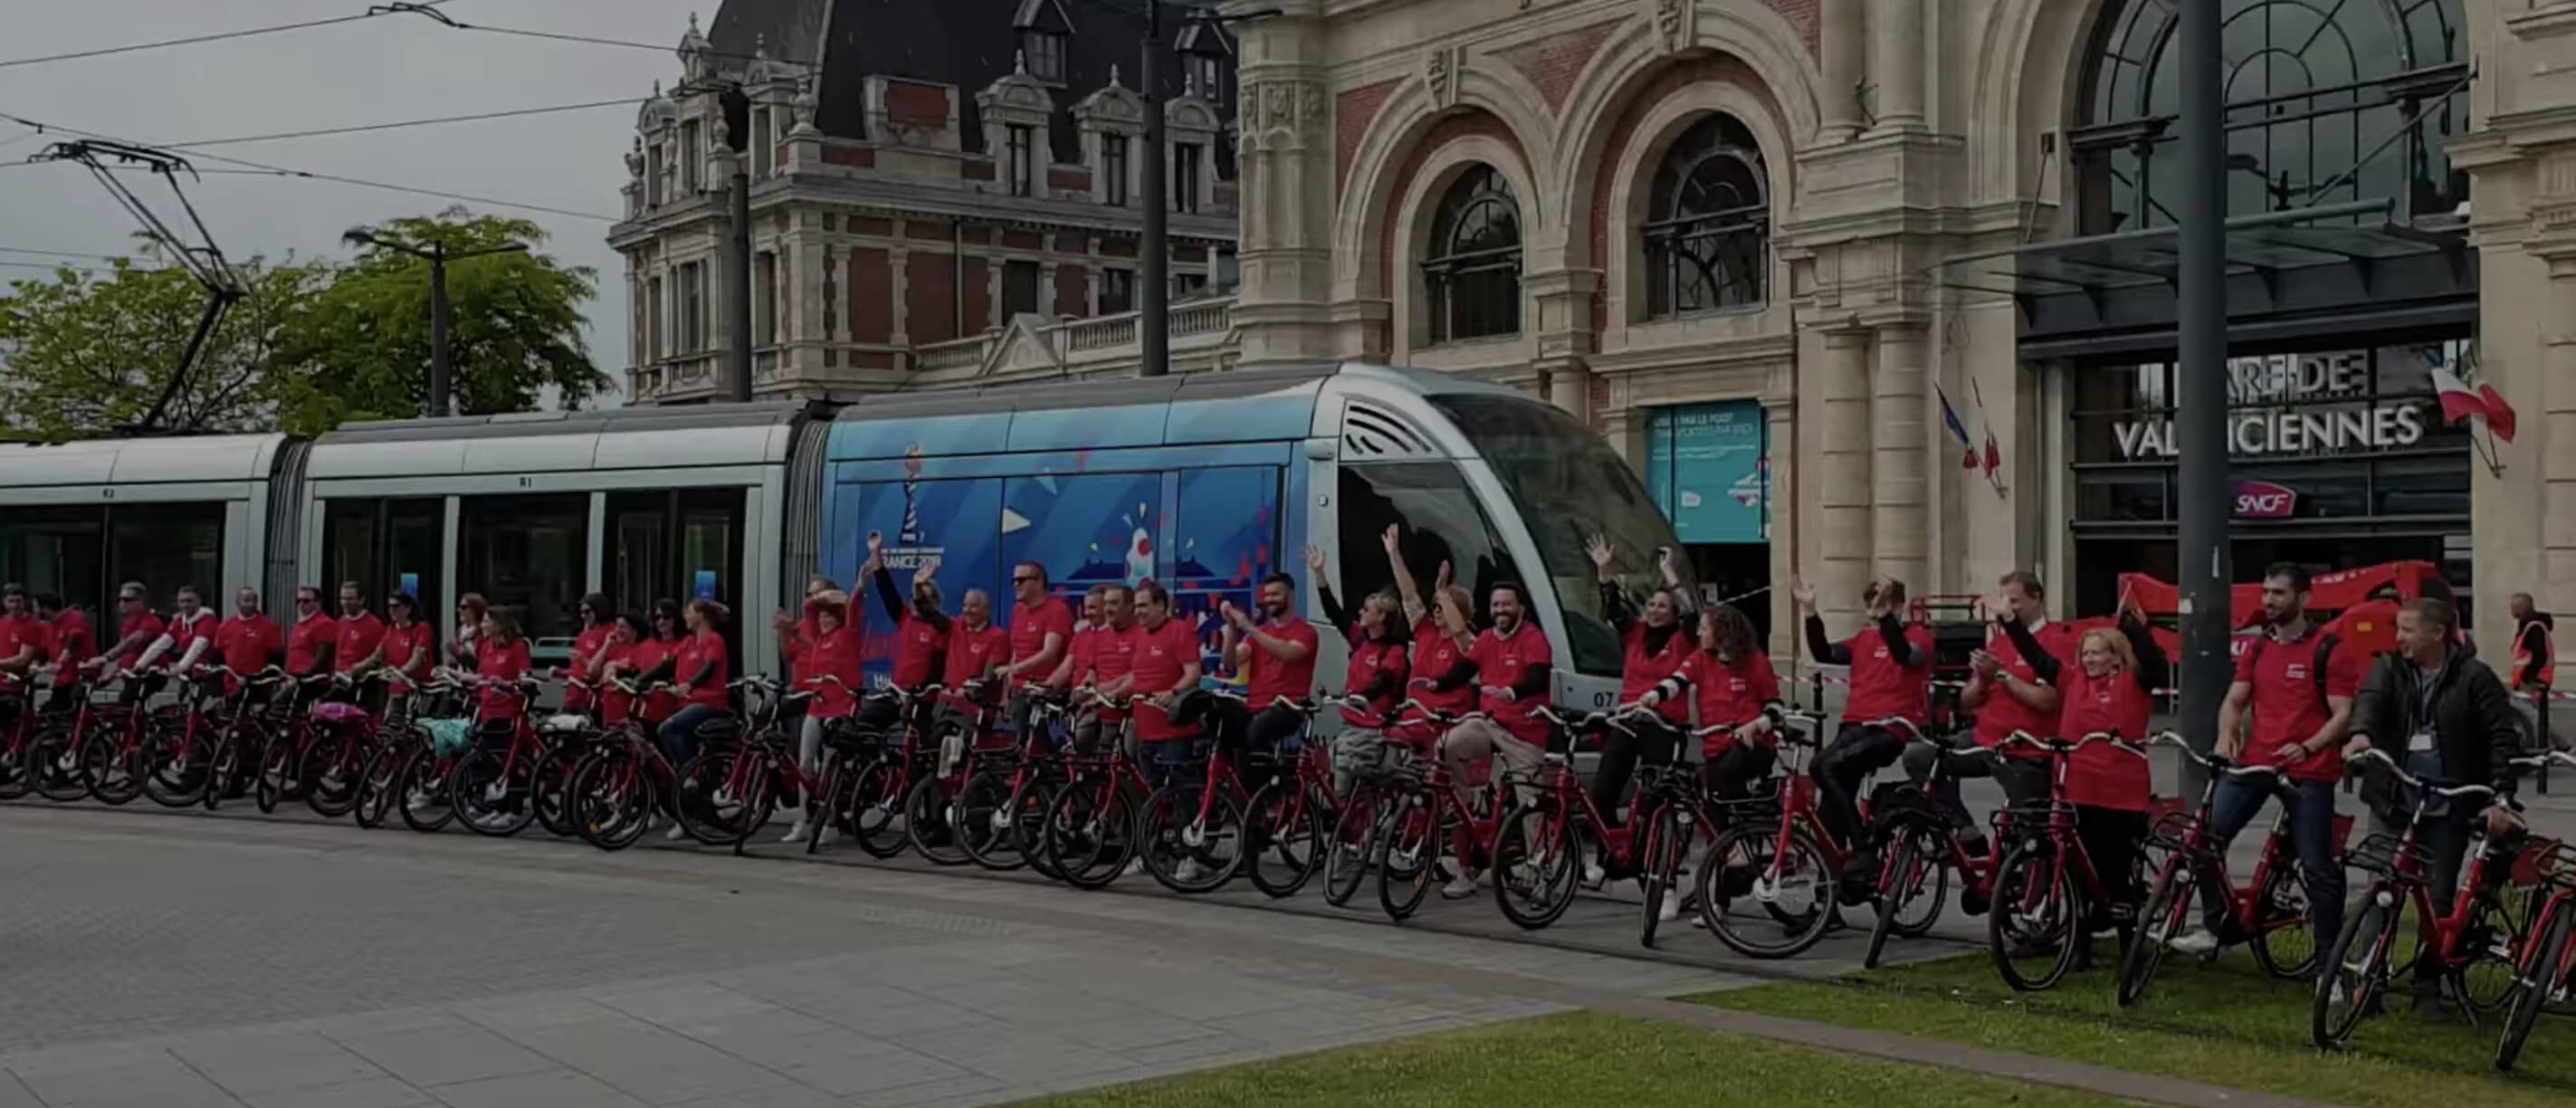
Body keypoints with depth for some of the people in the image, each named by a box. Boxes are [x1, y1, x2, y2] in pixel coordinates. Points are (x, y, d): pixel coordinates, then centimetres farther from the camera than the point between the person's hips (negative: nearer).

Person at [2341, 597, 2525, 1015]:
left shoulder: (2474, 678, -1)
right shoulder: (2390, 669, 5)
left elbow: (2504, 737, -2)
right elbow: (2370, 698, -15)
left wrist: (2500, 797, -12)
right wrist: (2361, 733, -38)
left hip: (2448, 808, -1)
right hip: (2392, 803, 1)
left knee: (2440, 899, 3)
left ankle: (2428, 987, 15)